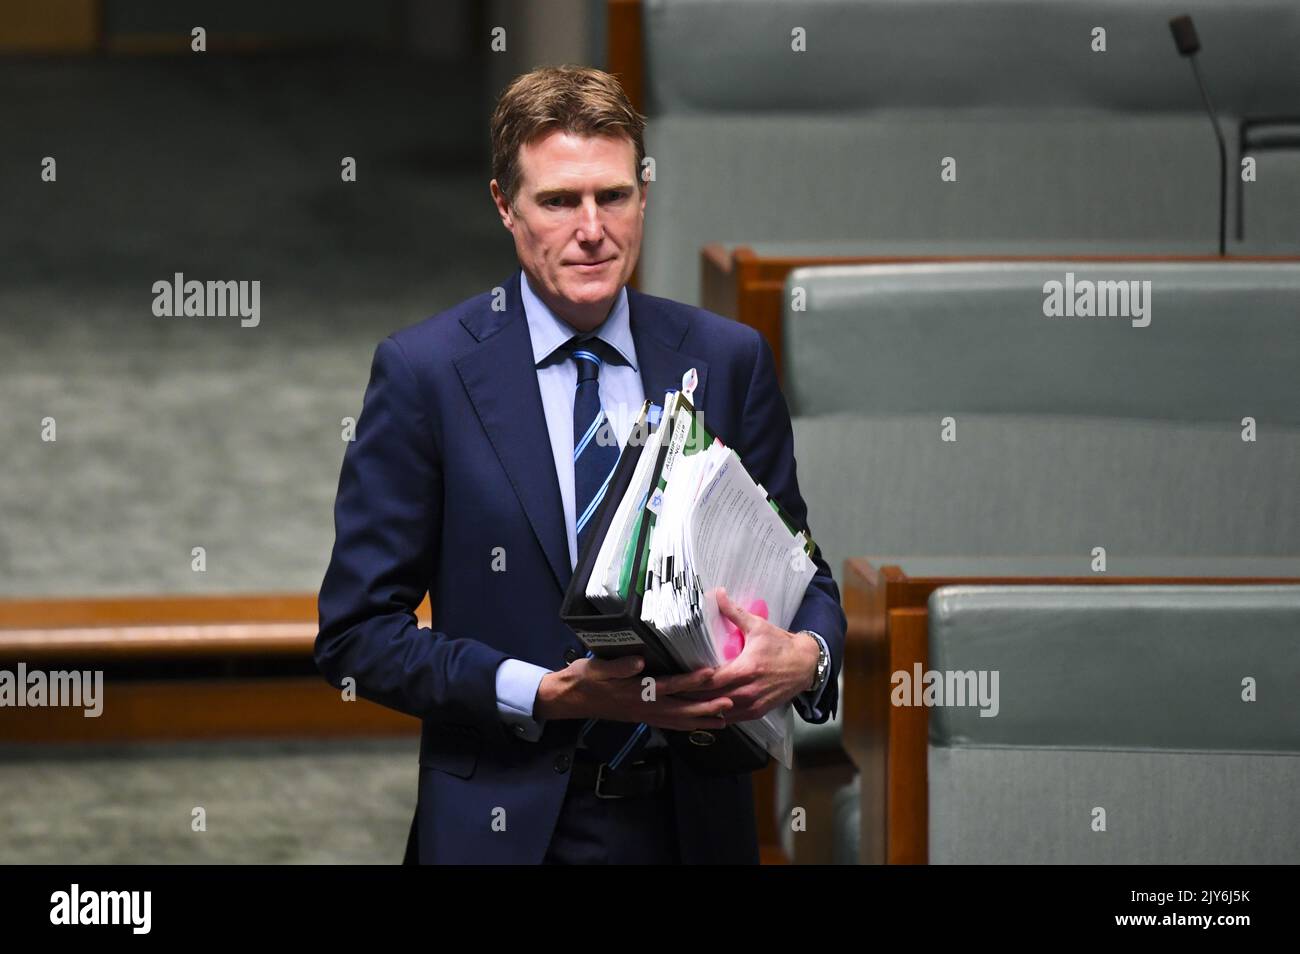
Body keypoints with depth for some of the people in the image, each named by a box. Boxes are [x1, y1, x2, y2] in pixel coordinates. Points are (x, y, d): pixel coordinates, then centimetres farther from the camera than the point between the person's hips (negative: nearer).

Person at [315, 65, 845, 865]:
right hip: (509, 827, -3)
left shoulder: (729, 362, 2)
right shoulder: (426, 372, -7)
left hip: (693, 823, 3)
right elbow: (356, 634, -8)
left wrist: (807, 655, -16)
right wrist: (548, 695, -20)